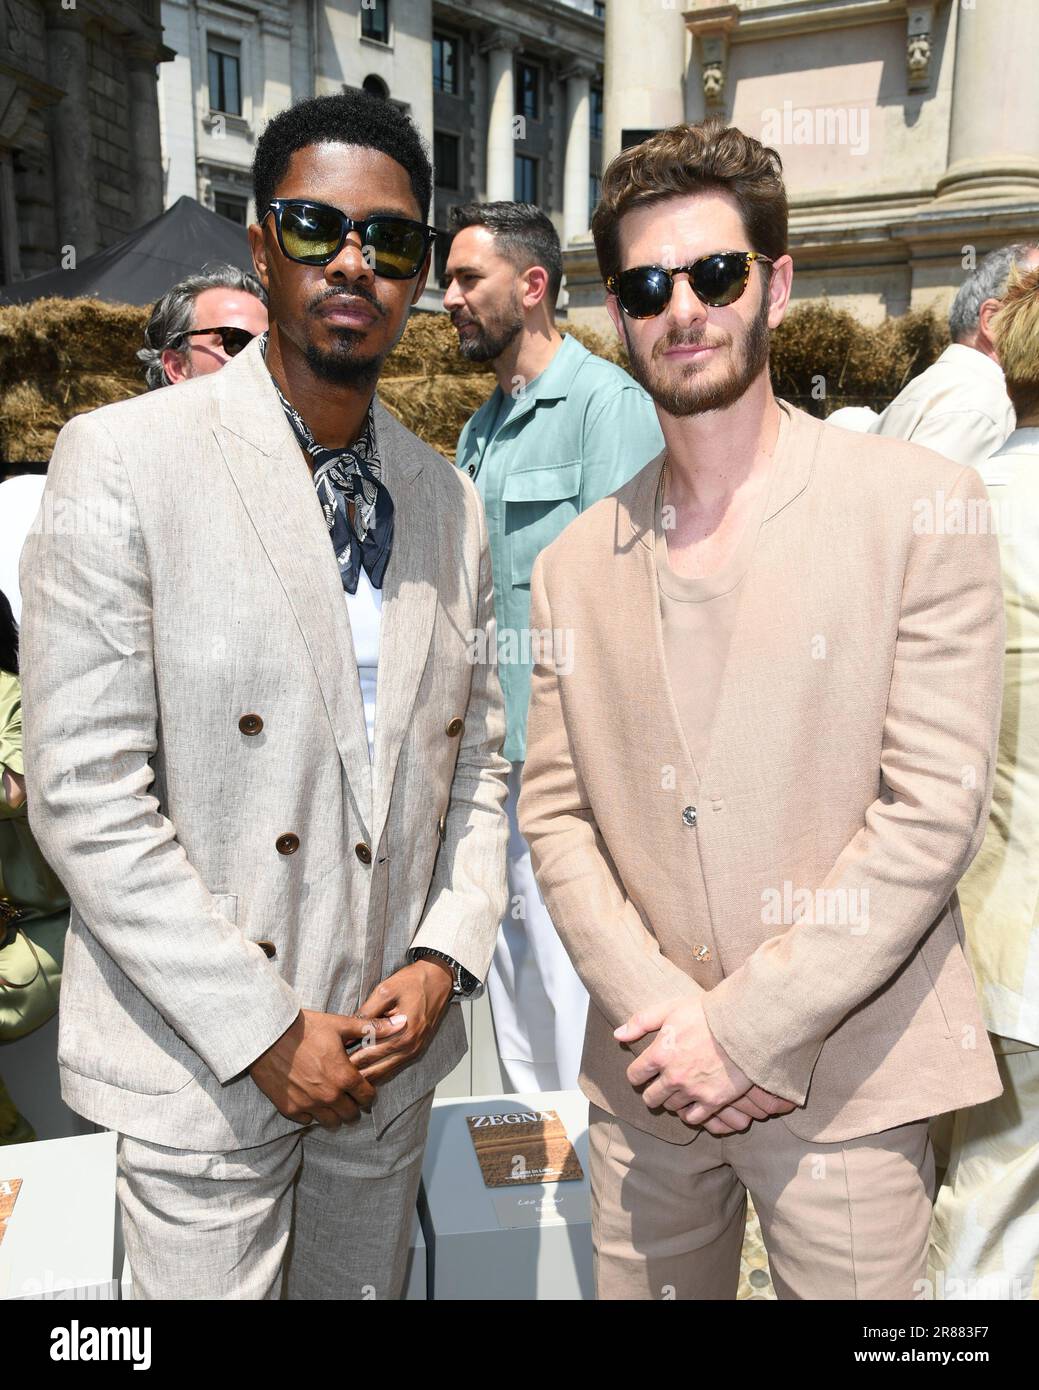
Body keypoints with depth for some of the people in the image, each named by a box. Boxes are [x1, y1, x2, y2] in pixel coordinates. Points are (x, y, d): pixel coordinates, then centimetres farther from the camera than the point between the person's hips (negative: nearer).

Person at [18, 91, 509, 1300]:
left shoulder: (450, 500, 4)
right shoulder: (123, 461, -12)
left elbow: (476, 755, 9)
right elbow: (85, 794, -15)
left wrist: (443, 953, -5)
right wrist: (266, 1032, -14)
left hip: (392, 1054, 5)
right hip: (202, 1065, -4)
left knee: (369, 1286, 22)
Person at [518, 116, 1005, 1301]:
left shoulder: (920, 506, -6)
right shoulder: (574, 563, 5)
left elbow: (935, 809, -12)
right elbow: (554, 812, 3)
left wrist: (746, 1027, -14)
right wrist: (663, 1014, -10)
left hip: (845, 1082, -3)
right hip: (643, 1079, 4)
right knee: (640, 1286, 17)